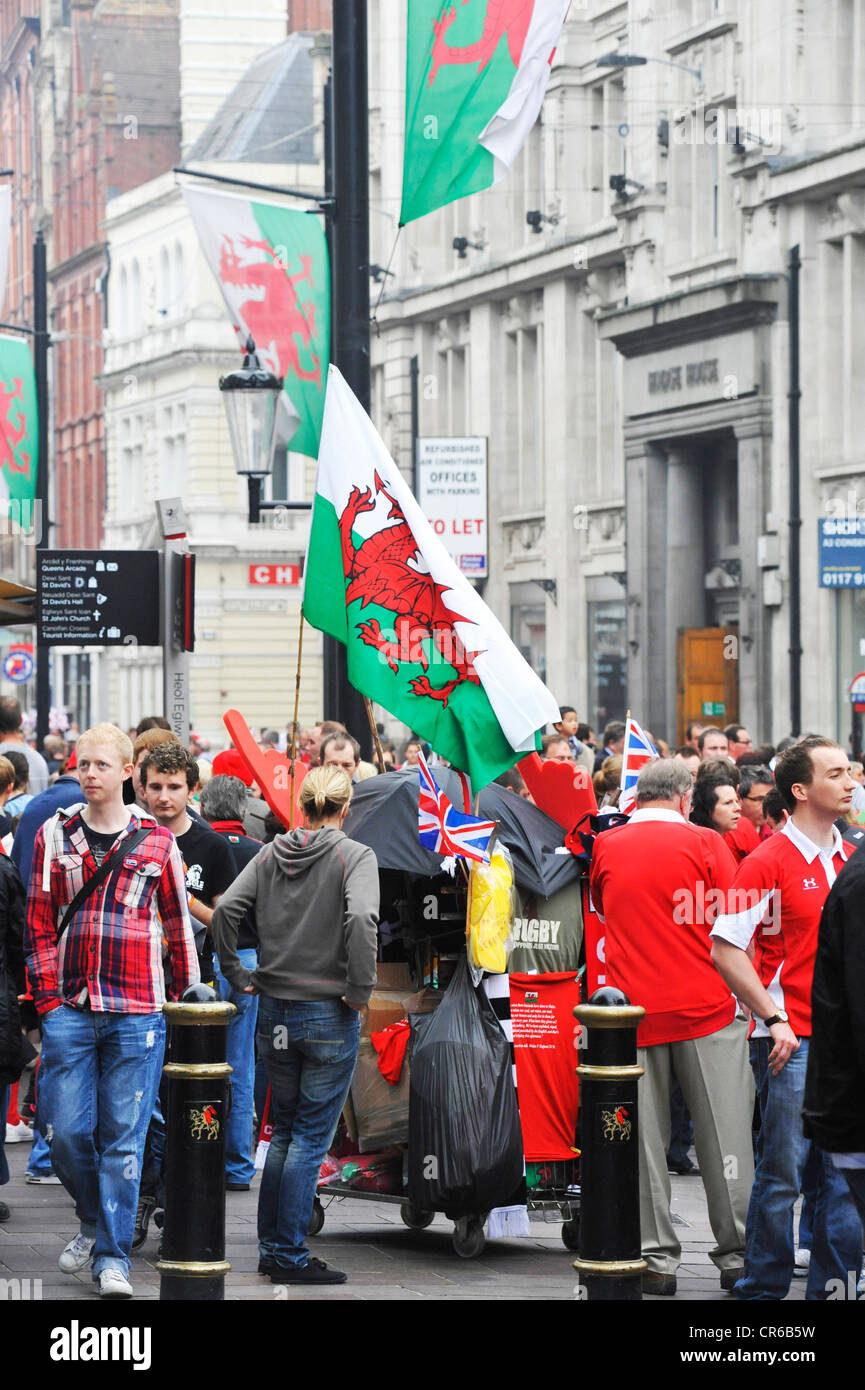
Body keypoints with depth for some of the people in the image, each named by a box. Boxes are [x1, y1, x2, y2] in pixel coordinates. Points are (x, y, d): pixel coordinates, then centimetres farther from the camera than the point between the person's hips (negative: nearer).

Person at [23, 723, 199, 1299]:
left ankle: (112, 1256, 3)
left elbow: (178, 925, 11)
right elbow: (39, 923, 9)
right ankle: (94, 1223, 25)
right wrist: (48, 997, 2)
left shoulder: (156, 841, 5)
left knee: (123, 1136, -2)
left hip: (137, 1011, -1)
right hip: (70, 1008, 1)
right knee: (66, 1130, 0)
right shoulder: (54, 836, 8)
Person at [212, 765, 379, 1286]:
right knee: (311, 1138, 2)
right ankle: (290, 1257, 3)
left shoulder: (271, 855, 4)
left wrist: (238, 976, 4)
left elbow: (227, 909, -4)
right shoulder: (356, 856, -9)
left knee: (284, 1132, 18)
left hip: (275, 1012, 5)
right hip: (329, 1016, -5)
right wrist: (360, 989, -17)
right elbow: (362, 919, -25)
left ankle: (270, 1247, 20)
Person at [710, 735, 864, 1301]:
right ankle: (764, 1288, 7)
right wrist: (774, 1019, -14)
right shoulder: (769, 861, -8)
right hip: (791, 1041, -6)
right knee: (783, 1172, -2)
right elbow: (725, 947, -12)